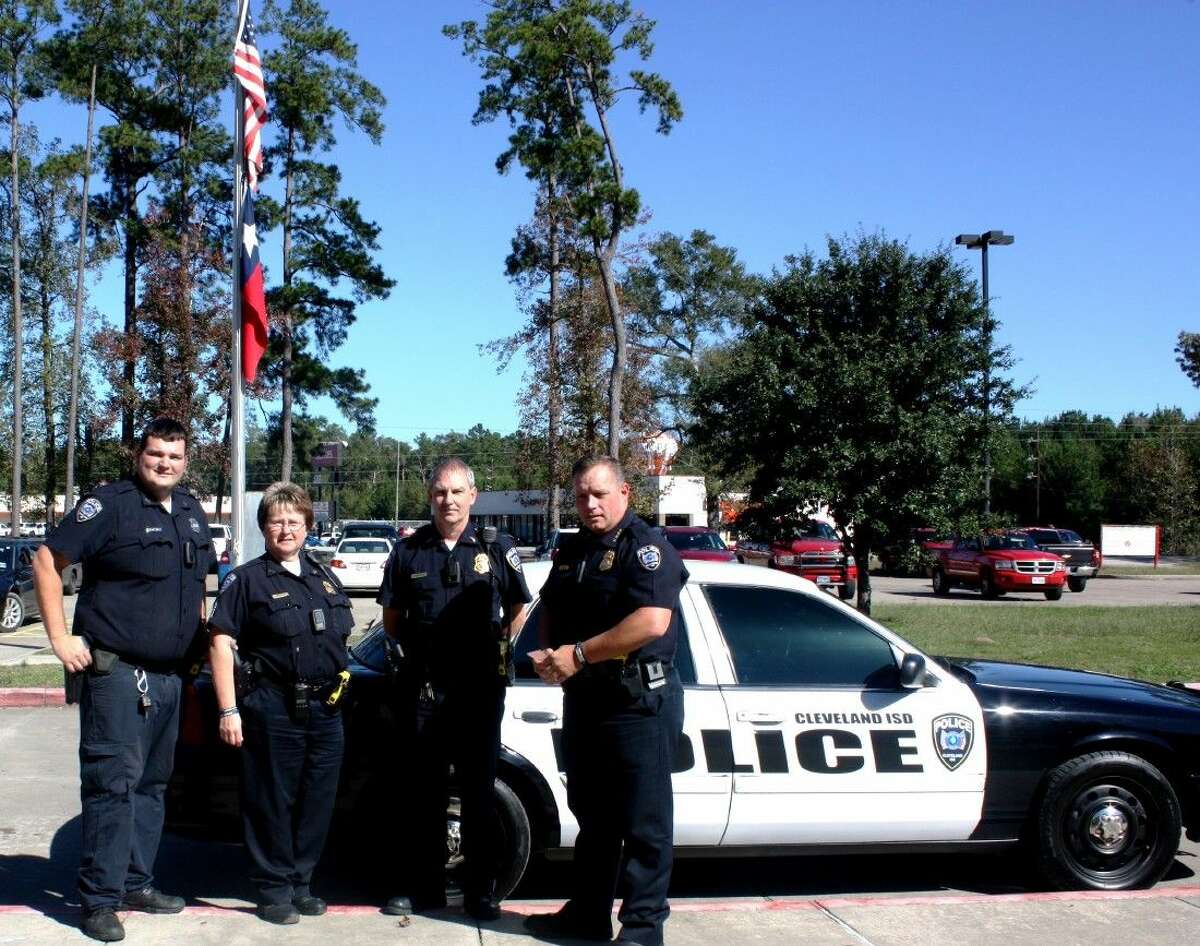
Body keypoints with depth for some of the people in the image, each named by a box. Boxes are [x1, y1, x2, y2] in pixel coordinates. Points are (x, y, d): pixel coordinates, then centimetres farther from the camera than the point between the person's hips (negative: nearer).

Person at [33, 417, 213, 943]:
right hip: (115, 671, -7)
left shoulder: (192, 513, 13)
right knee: (114, 782, -8)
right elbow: (47, 562, -9)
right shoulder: (110, 505, -9)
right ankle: (100, 900, -1)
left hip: (169, 676, 7)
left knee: (152, 782, 12)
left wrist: (199, 636, 16)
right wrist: (61, 638, -13)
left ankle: (137, 884, 23)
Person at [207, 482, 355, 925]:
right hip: (273, 709, -5)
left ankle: (301, 884, 23)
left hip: (325, 708, 5)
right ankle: (274, 889, 13)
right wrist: (229, 710, -14)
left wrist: (338, 695, 14)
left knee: (317, 804, 10)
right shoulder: (246, 579, -2)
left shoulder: (324, 577, 15)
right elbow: (221, 645, -8)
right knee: (272, 802, 1)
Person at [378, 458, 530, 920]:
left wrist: (496, 647, 1)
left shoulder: (496, 549, 2)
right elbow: (392, 619, 12)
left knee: (478, 792, 6)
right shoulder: (409, 551, 4)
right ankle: (426, 888, 19)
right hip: (423, 687, 1)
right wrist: (419, 648, 3)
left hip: (480, 687, -1)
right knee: (425, 791, 9)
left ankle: (481, 891, 16)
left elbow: (517, 612, 10)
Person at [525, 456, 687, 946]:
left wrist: (577, 654, -20)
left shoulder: (646, 546, -12)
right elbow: (550, 613, 24)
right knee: (591, 814, 17)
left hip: (639, 703, -8)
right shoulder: (572, 550, 13)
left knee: (643, 823, 0)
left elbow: (652, 622, -25)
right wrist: (547, 653, 1)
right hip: (583, 700, 8)